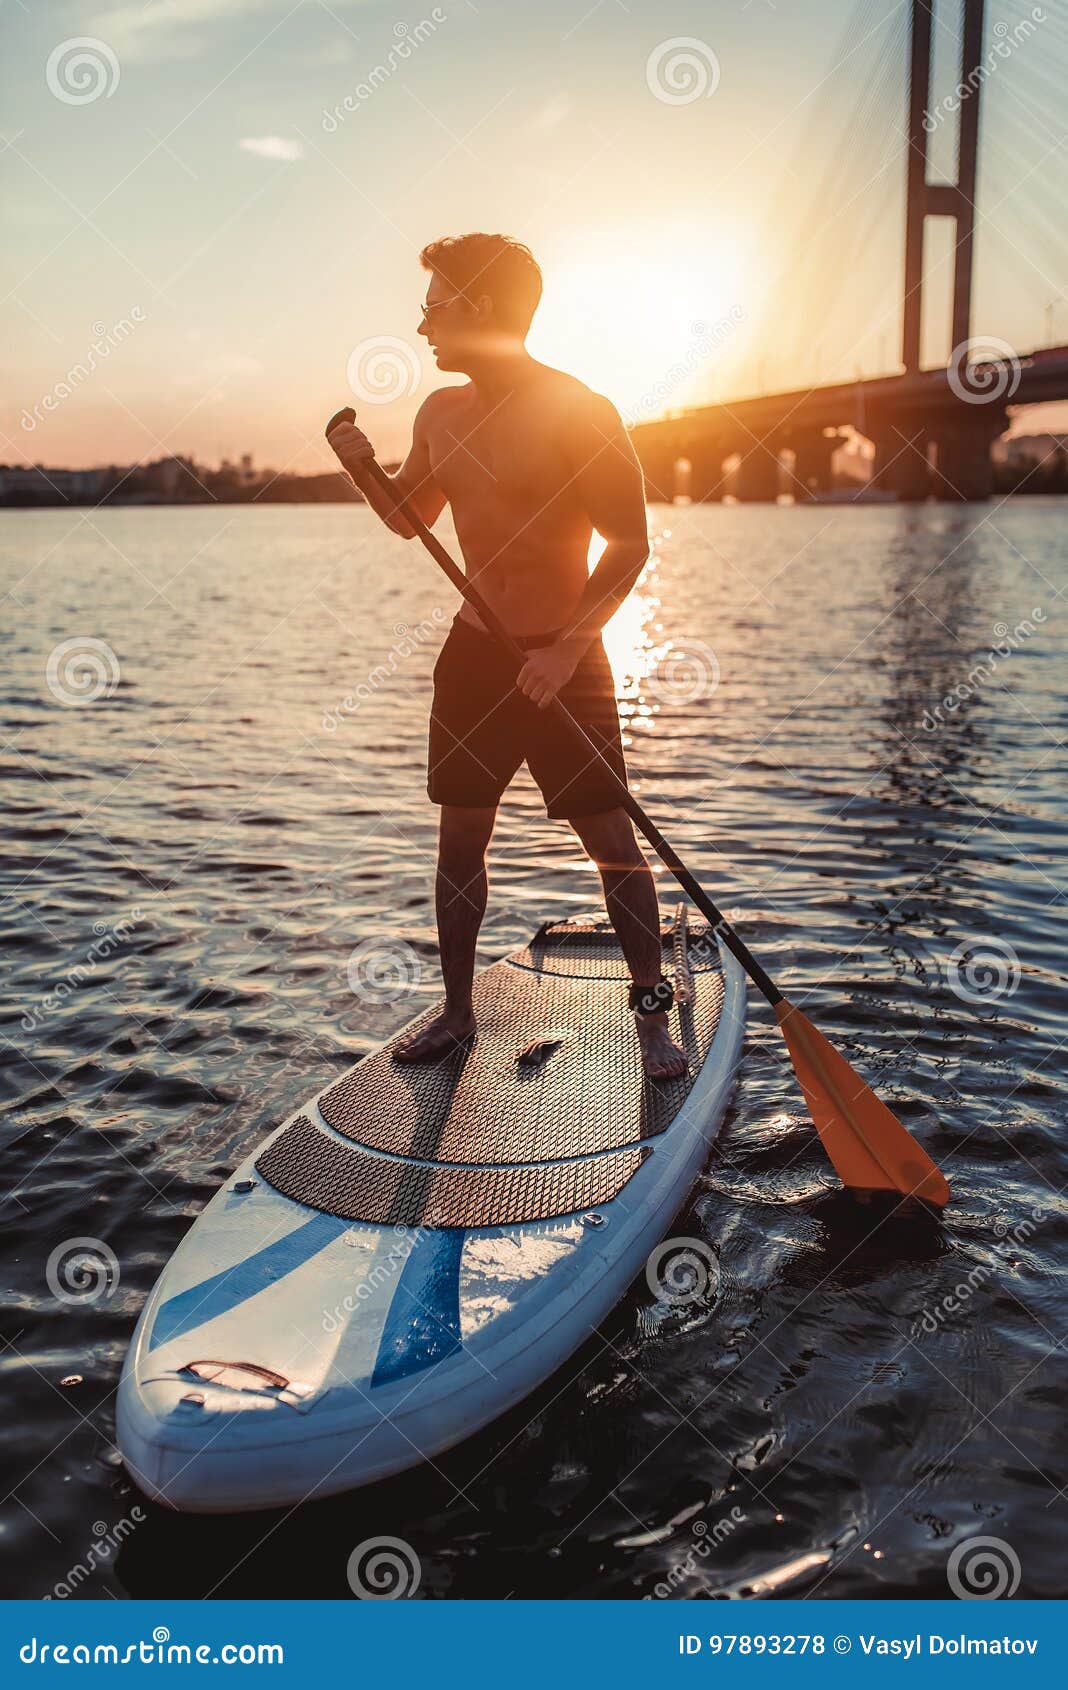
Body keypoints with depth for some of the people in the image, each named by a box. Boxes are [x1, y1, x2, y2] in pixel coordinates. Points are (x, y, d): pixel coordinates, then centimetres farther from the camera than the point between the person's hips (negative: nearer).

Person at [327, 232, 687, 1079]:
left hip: (565, 659, -5)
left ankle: (654, 1014, 15)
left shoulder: (580, 413, -13)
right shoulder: (440, 414, 6)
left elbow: (630, 544, -12)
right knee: (460, 836, 9)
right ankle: (457, 1012, 23)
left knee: (614, 841, -1)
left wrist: (568, 650, -19)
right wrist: (365, 470, 0)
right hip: (474, 651, 6)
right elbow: (412, 517, 21)